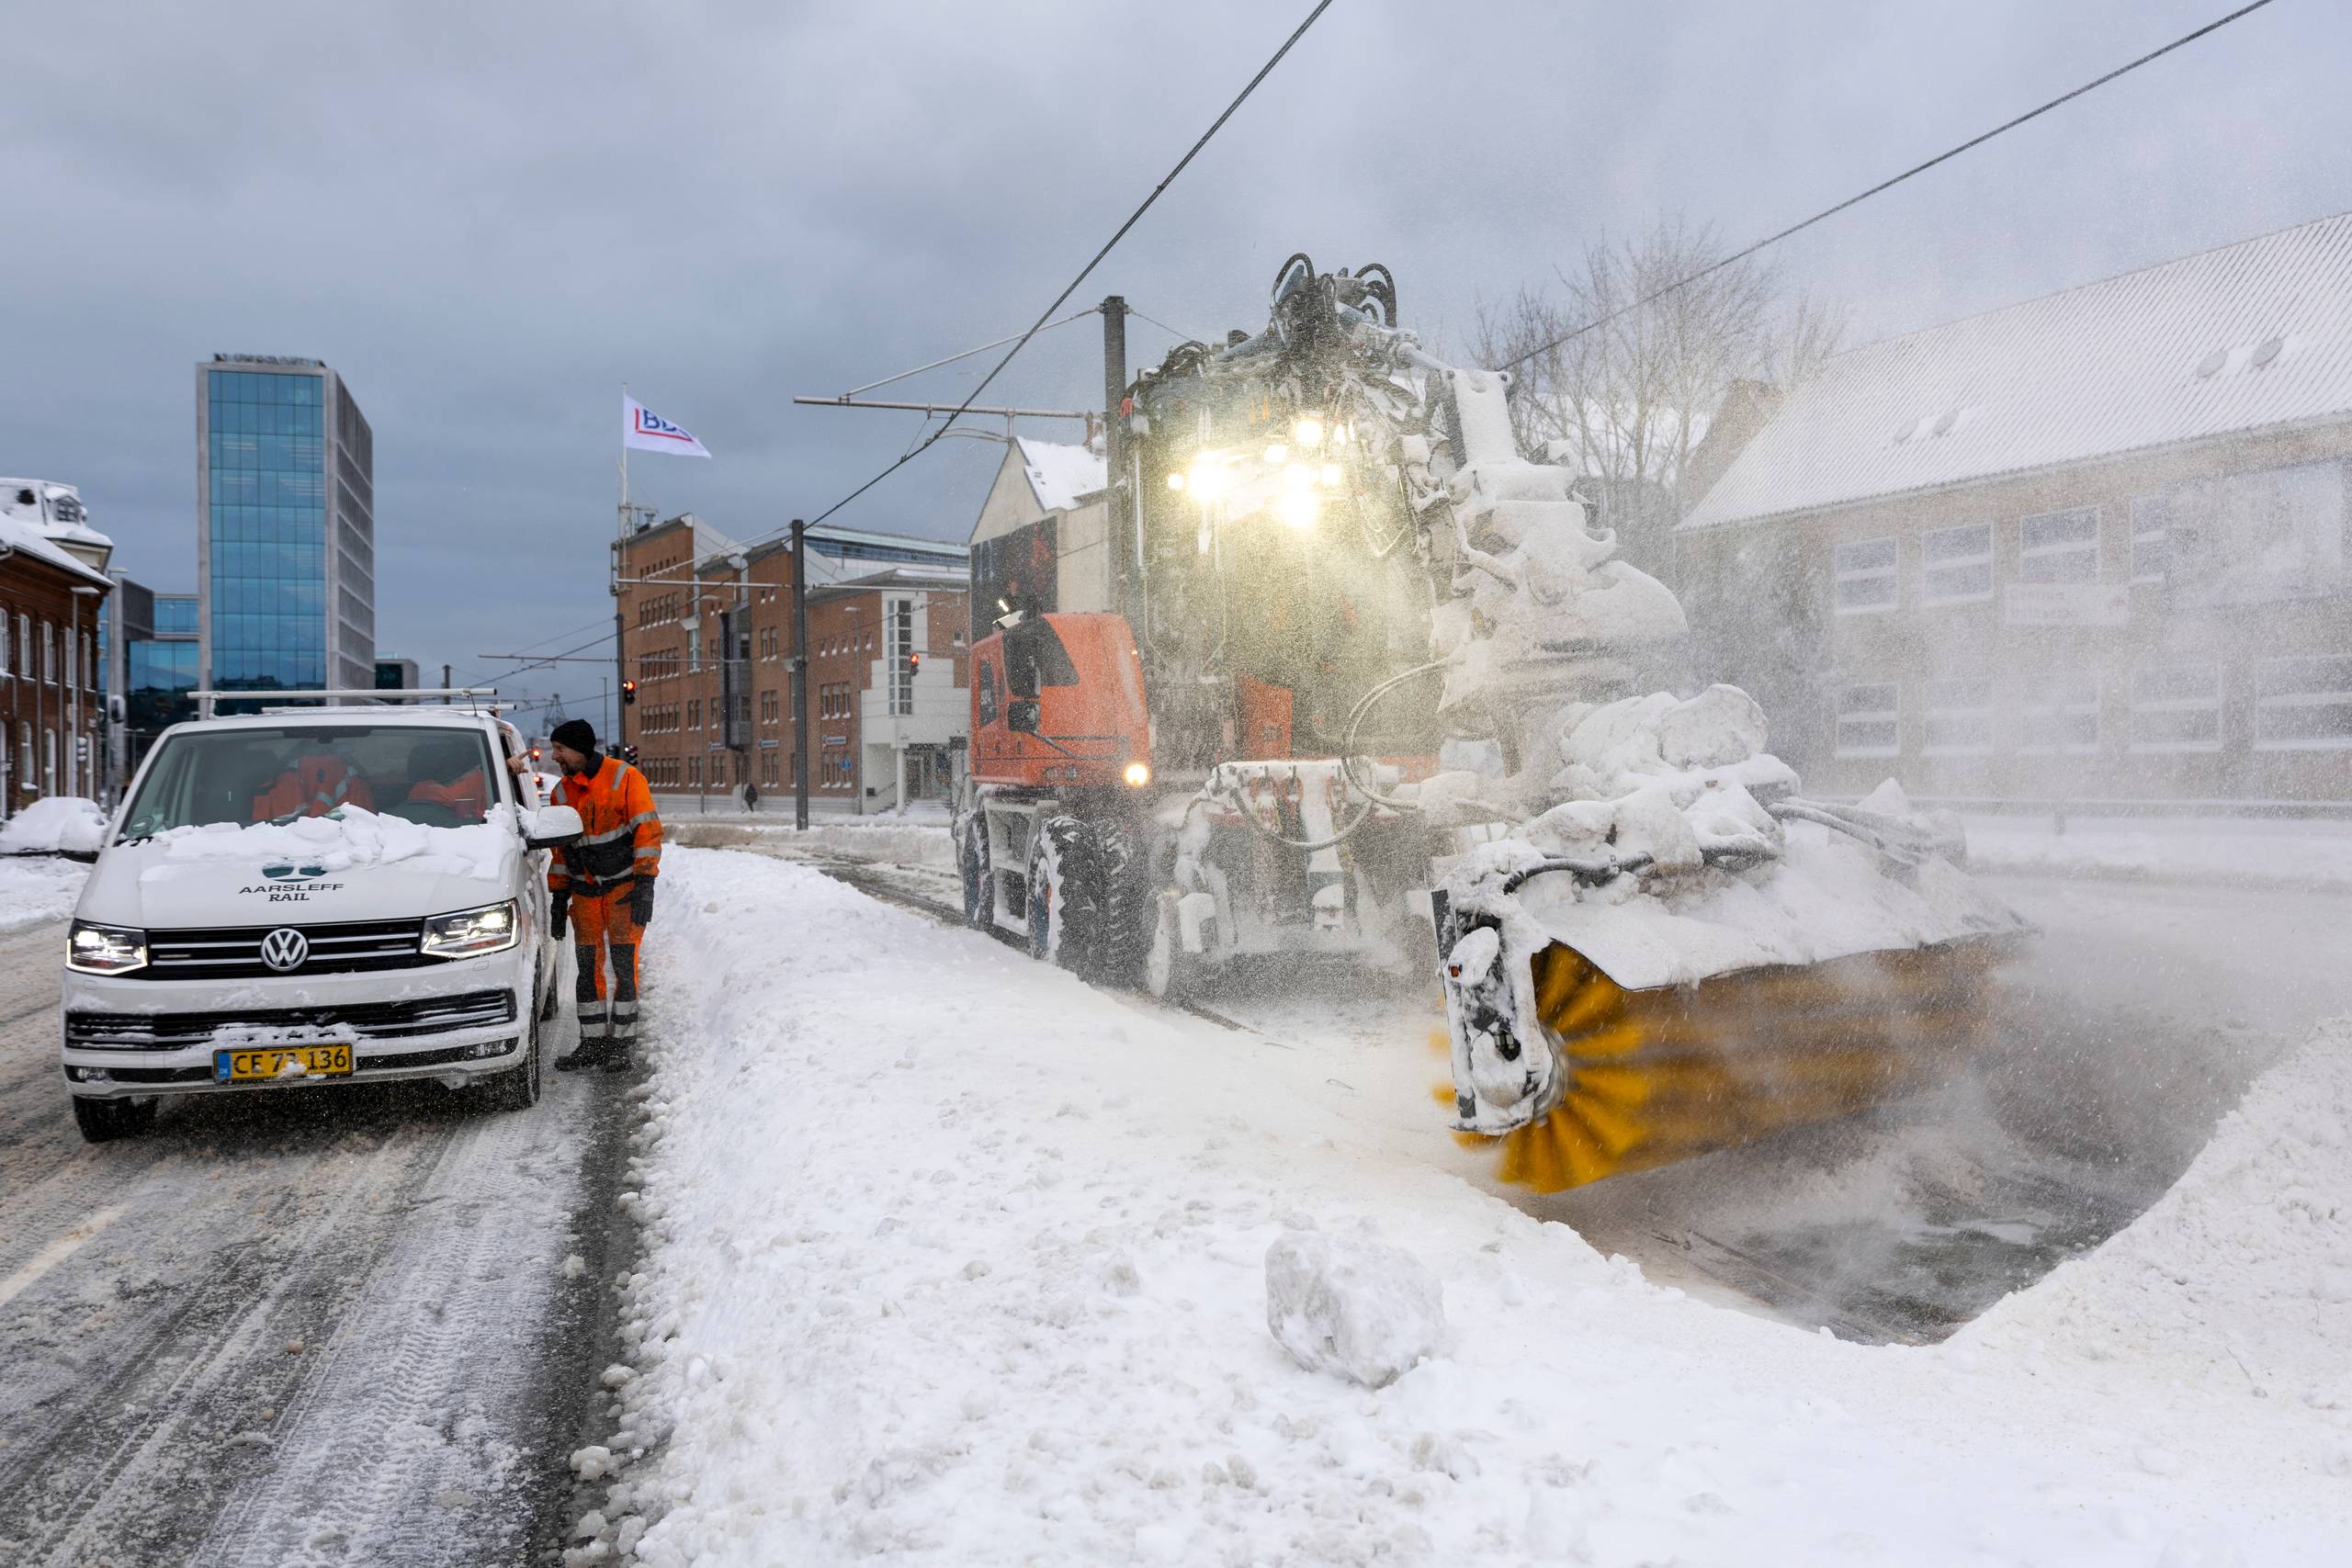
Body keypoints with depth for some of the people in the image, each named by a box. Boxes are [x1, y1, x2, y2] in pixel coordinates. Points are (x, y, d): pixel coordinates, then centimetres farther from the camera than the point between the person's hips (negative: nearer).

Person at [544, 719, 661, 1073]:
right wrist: (558, 897, 14)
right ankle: (593, 1043, 13)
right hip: (585, 891, 5)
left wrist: (644, 884, -19)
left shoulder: (625, 777, -9)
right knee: (588, 966, 4)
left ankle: (620, 1043, 3)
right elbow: (560, 848, 17)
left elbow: (648, 829, -13)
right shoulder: (562, 793, 9)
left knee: (624, 964, -6)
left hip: (625, 885, -5)